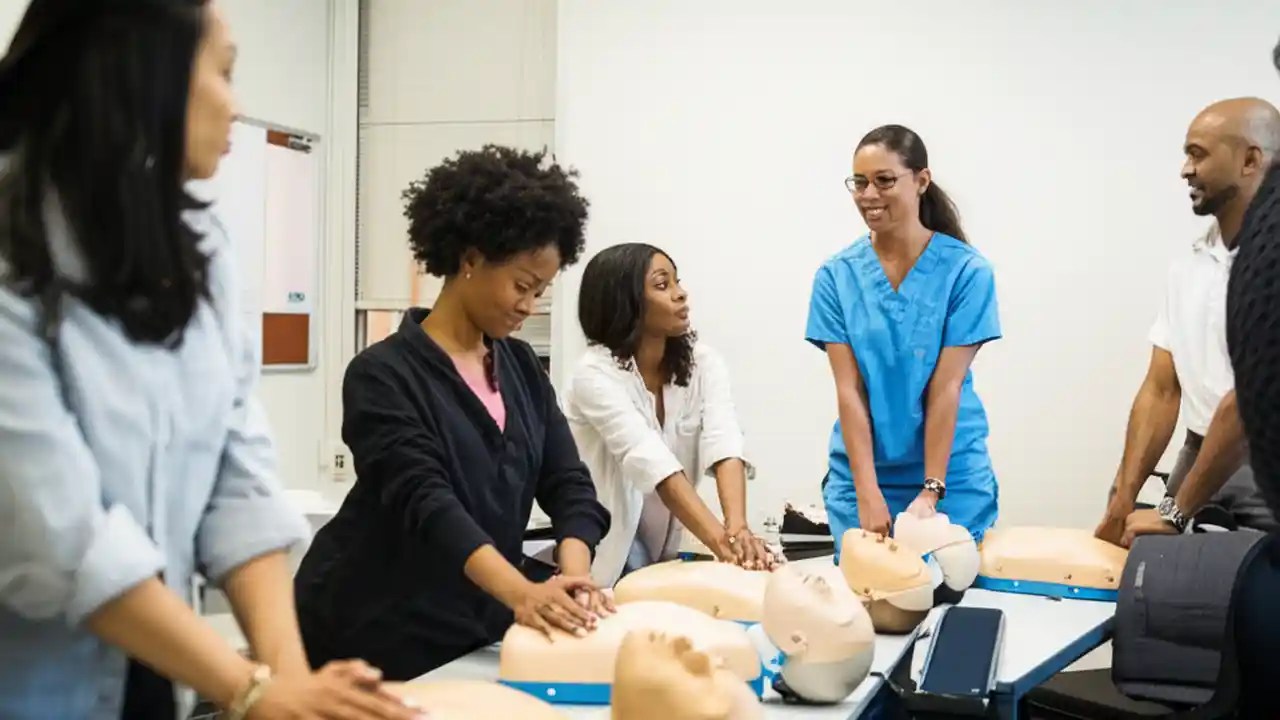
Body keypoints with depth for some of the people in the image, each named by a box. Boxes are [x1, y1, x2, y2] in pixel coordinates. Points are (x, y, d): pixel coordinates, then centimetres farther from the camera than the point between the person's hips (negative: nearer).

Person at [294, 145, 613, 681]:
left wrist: (573, 574, -21)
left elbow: (567, 483, -1)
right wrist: (519, 592, -40)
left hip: (473, 635, 6)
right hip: (376, 638, -5)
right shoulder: (383, 374, -14)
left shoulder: (522, 367, 6)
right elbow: (423, 500, -26)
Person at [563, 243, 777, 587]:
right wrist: (722, 540, -44)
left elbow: (724, 446, -22)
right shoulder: (595, 374, -19)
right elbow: (655, 465, -33)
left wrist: (738, 529, -40)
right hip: (603, 564, -4)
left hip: (668, 557, 5)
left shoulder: (703, 362, -4)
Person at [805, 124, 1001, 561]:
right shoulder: (836, 276, -2)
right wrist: (868, 493, -14)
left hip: (952, 476, -1)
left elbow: (946, 388, -11)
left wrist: (931, 491, -15)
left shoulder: (966, 271, -7)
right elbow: (849, 390, -7)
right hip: (861, 475, 2)